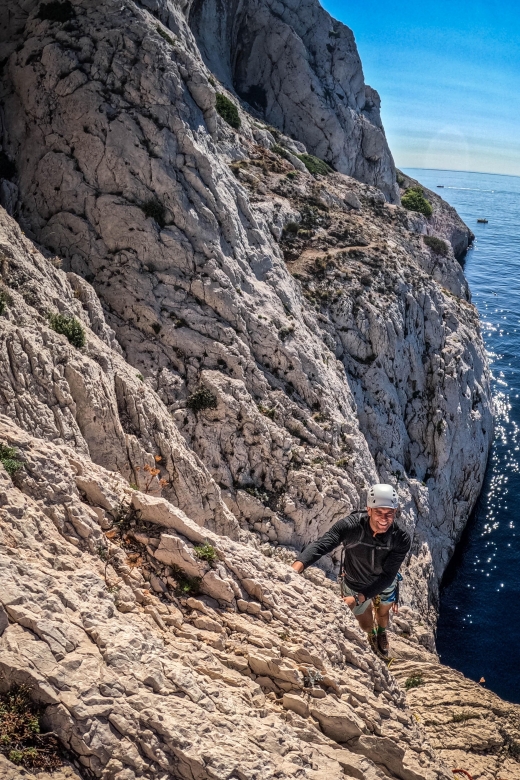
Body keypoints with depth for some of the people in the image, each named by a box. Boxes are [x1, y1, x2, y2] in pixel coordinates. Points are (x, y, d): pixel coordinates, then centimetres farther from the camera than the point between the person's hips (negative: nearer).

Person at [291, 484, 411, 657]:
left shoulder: (401, 540, -33)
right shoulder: (350, 526, -39)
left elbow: (387, 576, -31)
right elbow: (321, 545, -47)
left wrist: (358, 598, -41)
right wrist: (296, 568, -64)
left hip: (384, 585, 1)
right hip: (354, 585, -1)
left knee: (382, 613, 31)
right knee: (365, 624, 23)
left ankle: (382, 633, 70)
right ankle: (371, 635, 63)